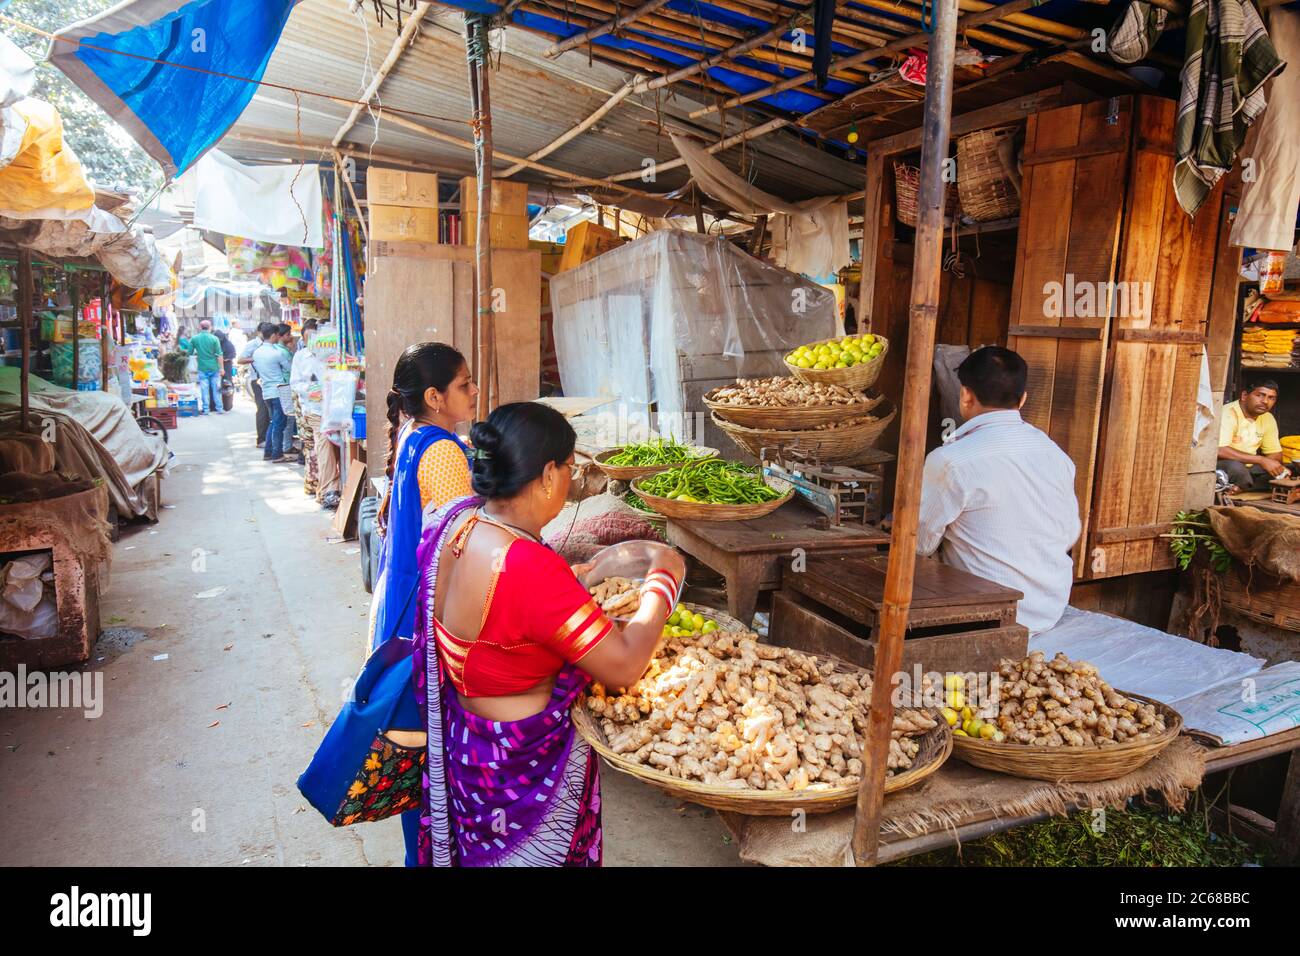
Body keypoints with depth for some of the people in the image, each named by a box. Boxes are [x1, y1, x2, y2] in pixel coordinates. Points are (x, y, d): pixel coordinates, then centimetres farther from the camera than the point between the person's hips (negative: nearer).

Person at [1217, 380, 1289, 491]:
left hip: (1248, 468, 8)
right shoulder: (1228, 413, -18)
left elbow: (1275, 453, 12)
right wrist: (1261, 460, -27)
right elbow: (1220, 450, -30)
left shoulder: (1268, 419, 8)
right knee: (1235, 466, -37)